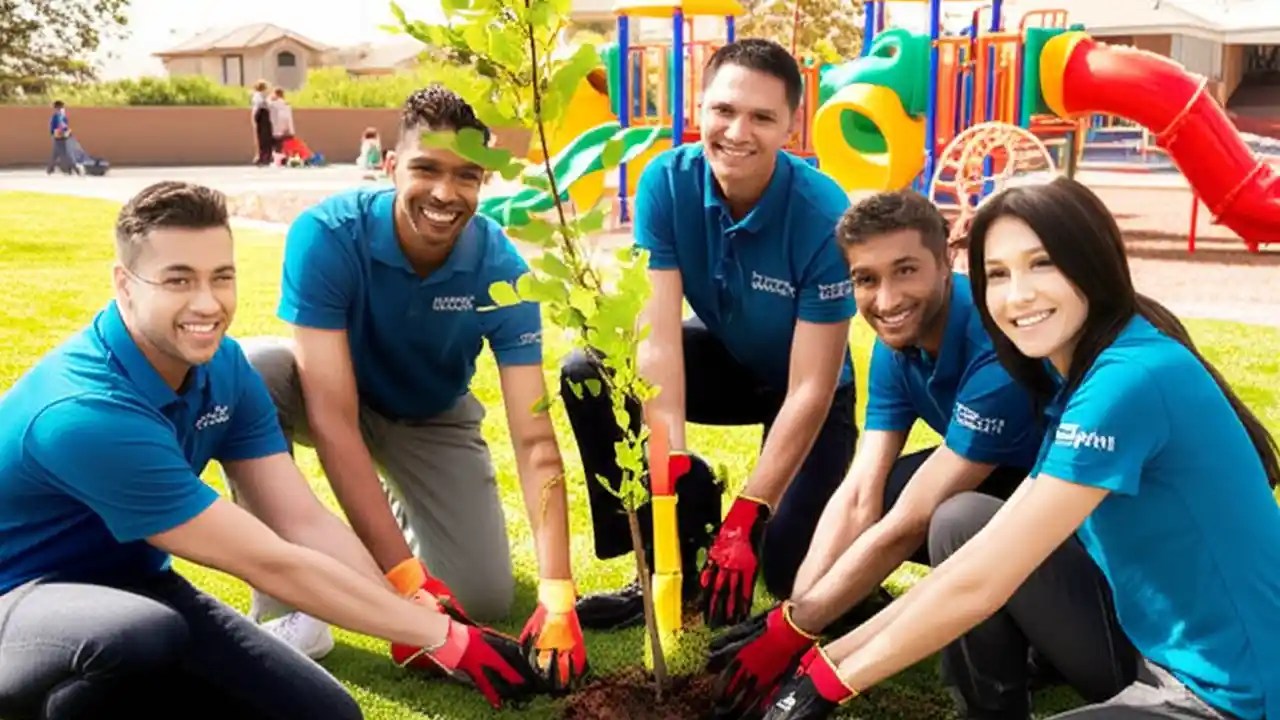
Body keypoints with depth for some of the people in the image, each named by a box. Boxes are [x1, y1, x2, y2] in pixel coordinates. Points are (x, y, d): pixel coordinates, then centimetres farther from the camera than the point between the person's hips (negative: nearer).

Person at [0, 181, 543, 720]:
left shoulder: (222, 366, -8)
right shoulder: (84, 415, -32)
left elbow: (305, 523, -8)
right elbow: (270, 562, -29)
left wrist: (426, 631, -17)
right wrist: (443, 637, -24)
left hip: (134, 587, 7)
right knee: (143, 633, -40)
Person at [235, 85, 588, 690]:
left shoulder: (500, 269, -26)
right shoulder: (327, 235, -32)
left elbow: (534, 439, -30)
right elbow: (333, 419, -37)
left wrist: (556, 594, -41)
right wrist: (406, 580, -42)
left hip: (431, 419, 2)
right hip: (333, 398, -1)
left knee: (486, 600, -13)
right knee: (248, 369, -35)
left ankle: (404, 503, 21)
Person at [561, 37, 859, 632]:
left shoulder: (823, 216, -30)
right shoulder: (666, 182, -21)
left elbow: (810, 388, -27)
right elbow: (659, 338, -27)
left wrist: (746, 517, -31)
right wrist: (672, 473, -37)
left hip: (806, 390, -3)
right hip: (723, 357, 4)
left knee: (789, 568, -22)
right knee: (587, 375, -22)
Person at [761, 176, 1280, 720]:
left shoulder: (1130, 379, -24)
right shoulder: (1076, 377, 4)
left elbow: (979, 583, -24)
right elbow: (993, 546, 4)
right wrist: (833, 652, -1)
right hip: (1156, 641, 8)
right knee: (960, 521, 1)